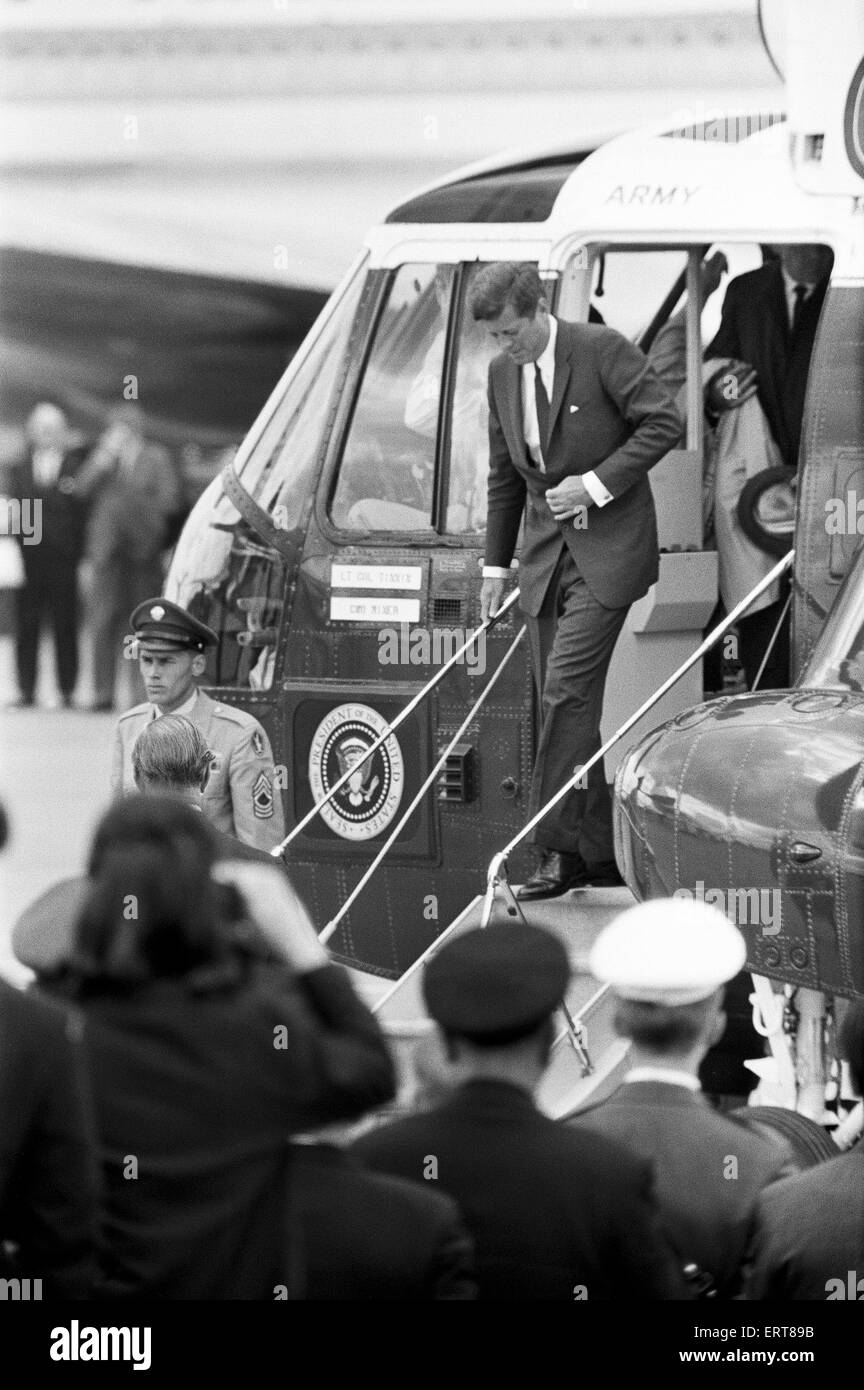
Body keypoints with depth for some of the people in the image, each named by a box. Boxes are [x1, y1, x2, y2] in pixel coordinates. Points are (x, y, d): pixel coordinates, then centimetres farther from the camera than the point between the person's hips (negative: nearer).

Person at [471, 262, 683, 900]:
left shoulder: (603, 350, -11)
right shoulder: (503, 372, 10)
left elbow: (664, 422, -12)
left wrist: (597, 483, -17)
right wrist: (496, 563, 17)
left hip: (608, 549, -7)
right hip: (546, 552, 7)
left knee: (568, 689, -15)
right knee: (570, 703, 5)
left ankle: (561, 848, -13)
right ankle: (600, 854, 10)